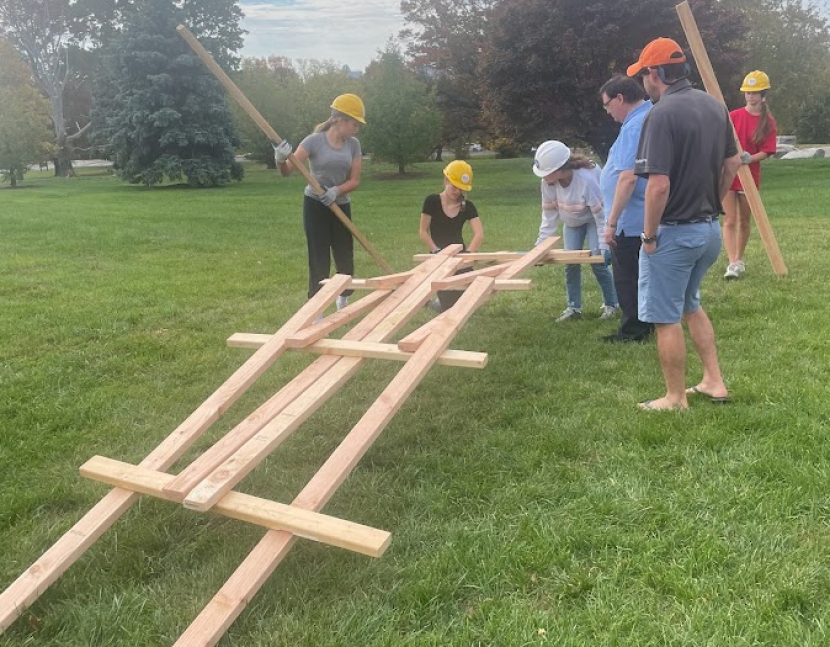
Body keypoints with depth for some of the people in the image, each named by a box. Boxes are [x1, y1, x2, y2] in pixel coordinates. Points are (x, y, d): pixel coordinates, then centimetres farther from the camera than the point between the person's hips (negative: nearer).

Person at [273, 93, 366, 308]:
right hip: (316, 206, -4)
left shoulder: (353, 144, 1)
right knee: (319, 262, -4)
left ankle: (343, 303, 36)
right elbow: (287, 171, -15)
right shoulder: (314, 141, -12)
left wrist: (337, 190, -20)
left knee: (346, 260, 9)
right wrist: (280, 159, -38)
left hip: (341, 206, 4)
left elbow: (355, 180, 0)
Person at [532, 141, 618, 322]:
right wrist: (541, 243, -16)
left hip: (593, 219, -5)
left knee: (597, 261, -11)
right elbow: (549, 213, -14)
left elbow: (601, 216, -31)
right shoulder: (548, 182, -25)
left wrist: (604, 247, -31)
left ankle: (611, 304, 7)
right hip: (572, 222, 5)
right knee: (570, 262, 0)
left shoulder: (587, 180, -39)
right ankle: (574, 307, 12)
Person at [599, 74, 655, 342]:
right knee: (643, 276, 19)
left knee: (627, 279, 2)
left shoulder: (634, 126, -21)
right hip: (649, 218, 10)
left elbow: (628, 178, -29)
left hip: (631, 221, -10)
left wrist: (611, 222, -25)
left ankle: (633, 331, 12)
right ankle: (647, 324, 28)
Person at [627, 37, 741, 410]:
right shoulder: (715, 106, 6)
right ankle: (714, 382, 28)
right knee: (690, 305, 25)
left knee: (665, 317, 6)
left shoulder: (662, 114, -20)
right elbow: (733, 163, 15)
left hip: (674, 232, -8)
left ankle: (676, 399, 17)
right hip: (710, 228, 8)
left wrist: (649, 234, -15)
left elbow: (659, 184, -26)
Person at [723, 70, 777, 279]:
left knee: (744, 221, 13)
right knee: (730, 220, -8)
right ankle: (733, 263, -12)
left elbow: (766, 151, -5)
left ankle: (739, 259, 28)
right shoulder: (734, 116, -1)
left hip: (750, 176, 1)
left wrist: (750, 158, -24)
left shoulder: (768, 122, 0)